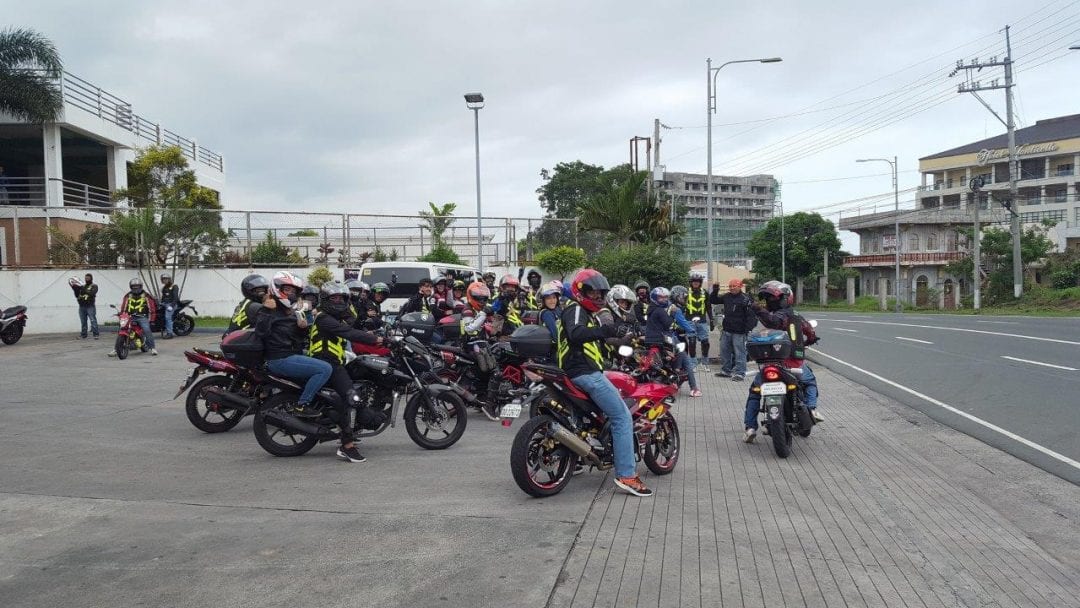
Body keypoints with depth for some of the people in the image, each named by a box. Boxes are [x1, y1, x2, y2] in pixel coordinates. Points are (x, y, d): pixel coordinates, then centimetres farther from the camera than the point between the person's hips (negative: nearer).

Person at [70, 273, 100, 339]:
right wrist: (75, 288, 0)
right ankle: (83, 335, 12)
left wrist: (83, 290, -24)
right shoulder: (82, 286, 17)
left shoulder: (94, 286, 3)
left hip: (90, 306, -5)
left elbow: (92, 293, -16)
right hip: (82, 306, 5)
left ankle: (96, 334, -12)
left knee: (93, 320, -10)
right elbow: (77, 295, 14)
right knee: (83, 322, 7)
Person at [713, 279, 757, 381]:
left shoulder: (745, 299, -11)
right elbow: (713, 300, 21)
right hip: (726, 330, 7)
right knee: (724, 351, 14)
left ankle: (739, 373, 1)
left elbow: (751, 315, -13)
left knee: (739, 353, -3)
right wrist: (715, 291, 5)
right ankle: (726, 370, 25)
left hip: (739, 331, -7)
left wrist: (747, 328, -19)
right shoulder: (726, 297, 10)